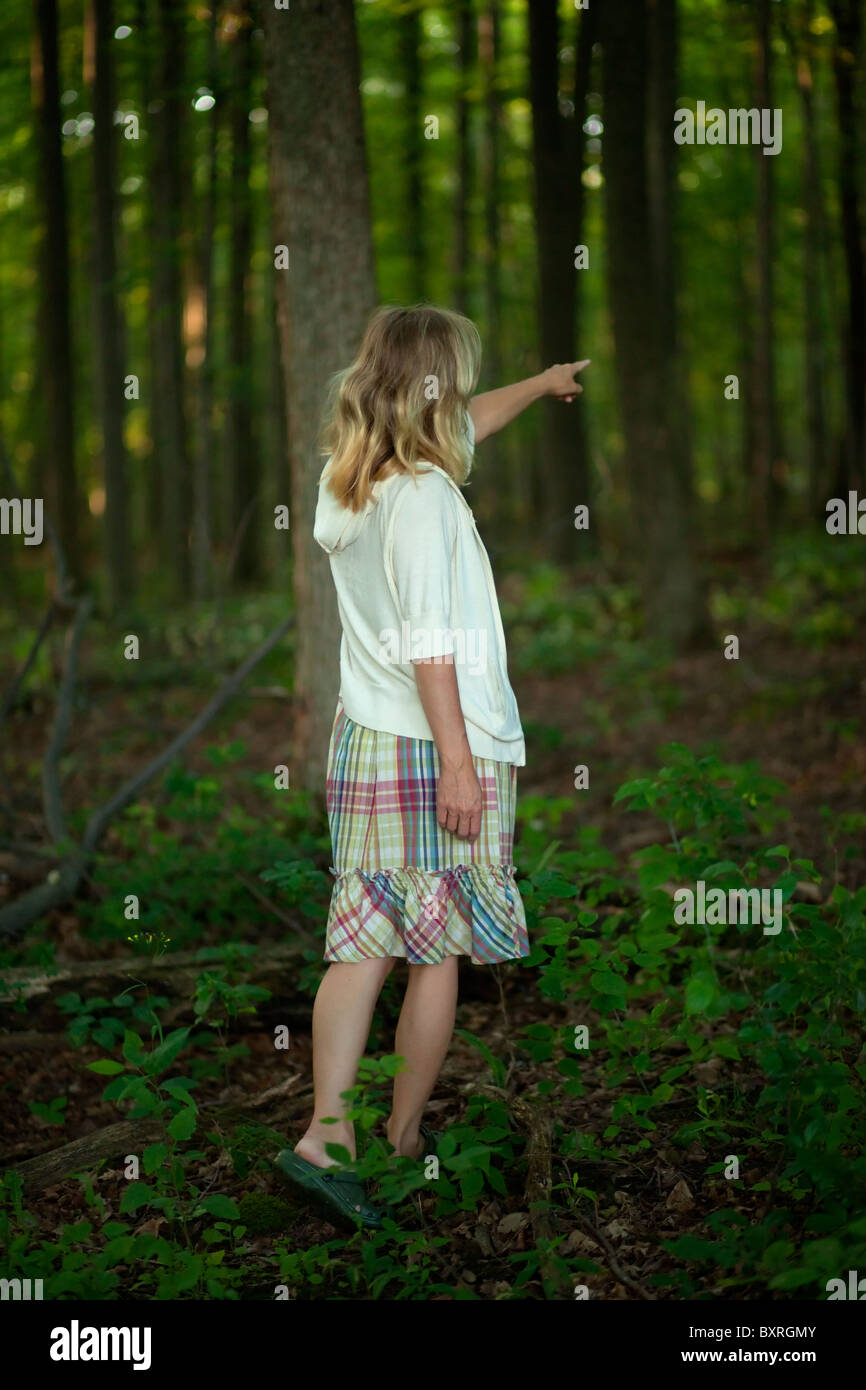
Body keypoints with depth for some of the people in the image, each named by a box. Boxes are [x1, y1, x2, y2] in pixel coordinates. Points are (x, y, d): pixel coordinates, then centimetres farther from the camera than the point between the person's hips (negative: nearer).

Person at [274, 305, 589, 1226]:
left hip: (362, 739, 8)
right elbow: (429, 643, -21)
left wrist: (541, 383, 44)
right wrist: (459, 759, -20)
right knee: (438, 952, 5)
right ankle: (406, 1136, 14)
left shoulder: (344, 479, 10)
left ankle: (326, 1132, -2)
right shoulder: (426, 496, -16)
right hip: (436, 746, -8)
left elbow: (462, 428, 29)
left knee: (362, 945, 5)